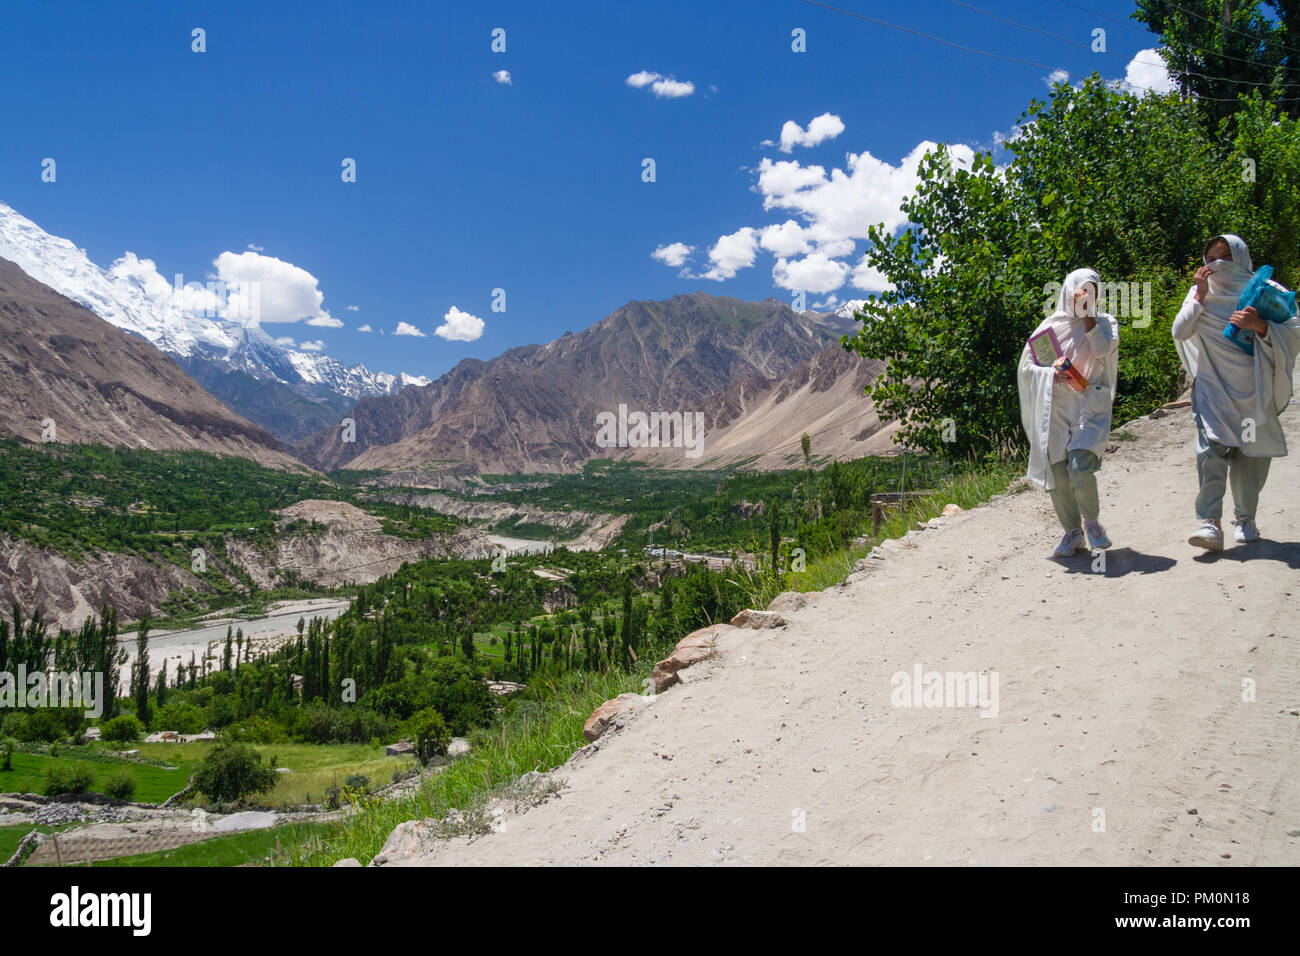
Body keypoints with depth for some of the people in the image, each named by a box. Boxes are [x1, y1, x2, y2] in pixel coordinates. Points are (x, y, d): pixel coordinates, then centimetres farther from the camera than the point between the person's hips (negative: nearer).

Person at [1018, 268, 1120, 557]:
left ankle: (1091, 522, 4)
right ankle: (1073, 532, 13)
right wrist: (1051, 373, -11)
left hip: (1091, 405, -2)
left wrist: (1088, 315, -5)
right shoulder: (1052, 325, 12)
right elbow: (1026, 365, 8)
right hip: (1056, 407, 2)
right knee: (1058, 473, -2)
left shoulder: (1105, 323, 12)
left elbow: (1102, 350, -9)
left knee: (1080, 466, -20)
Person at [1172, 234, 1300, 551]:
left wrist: (1260, 325, -24)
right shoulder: (1201, 293, 6)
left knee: (1252, 453, 4)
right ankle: (1210, 523, -21)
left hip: (1253, 388, 0)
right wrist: (1200, 295, -14)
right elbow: (1180, 332, -7)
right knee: (1211, 448, -17)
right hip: (1213, 387, 0)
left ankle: (1244, 518, 22)